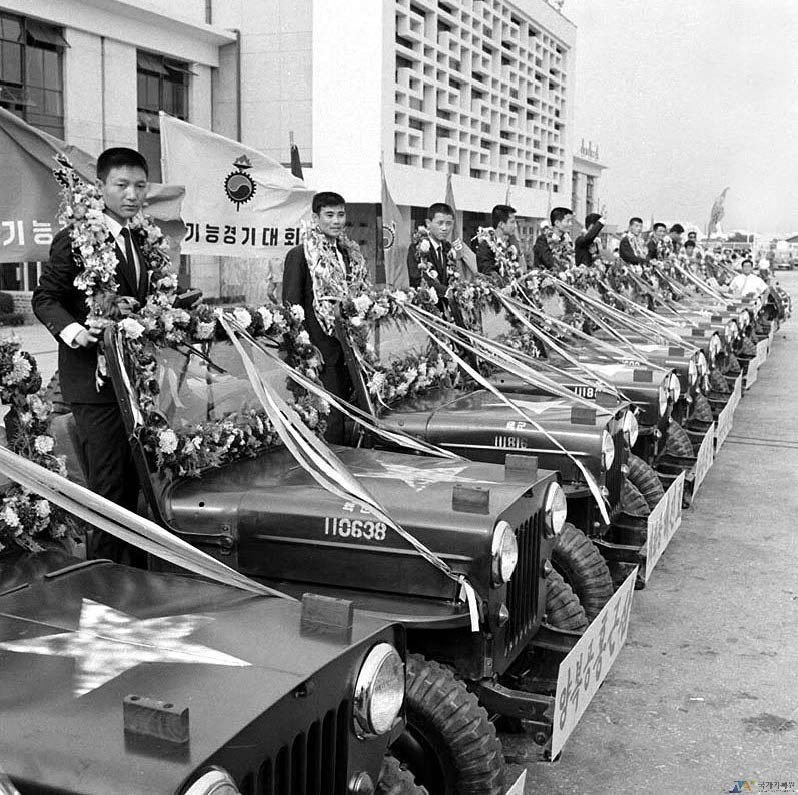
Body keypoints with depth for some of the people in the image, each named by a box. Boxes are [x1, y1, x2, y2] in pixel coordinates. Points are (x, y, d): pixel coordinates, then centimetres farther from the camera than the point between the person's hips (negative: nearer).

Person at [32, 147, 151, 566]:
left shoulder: (136, 241, 15)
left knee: (133, 483, 16)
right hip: (94, 378, -8)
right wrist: (71, 329, -28)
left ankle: (136, 573, 28)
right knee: (108, 486, -6)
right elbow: (45, 297, -10)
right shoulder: (75, 238, -10)